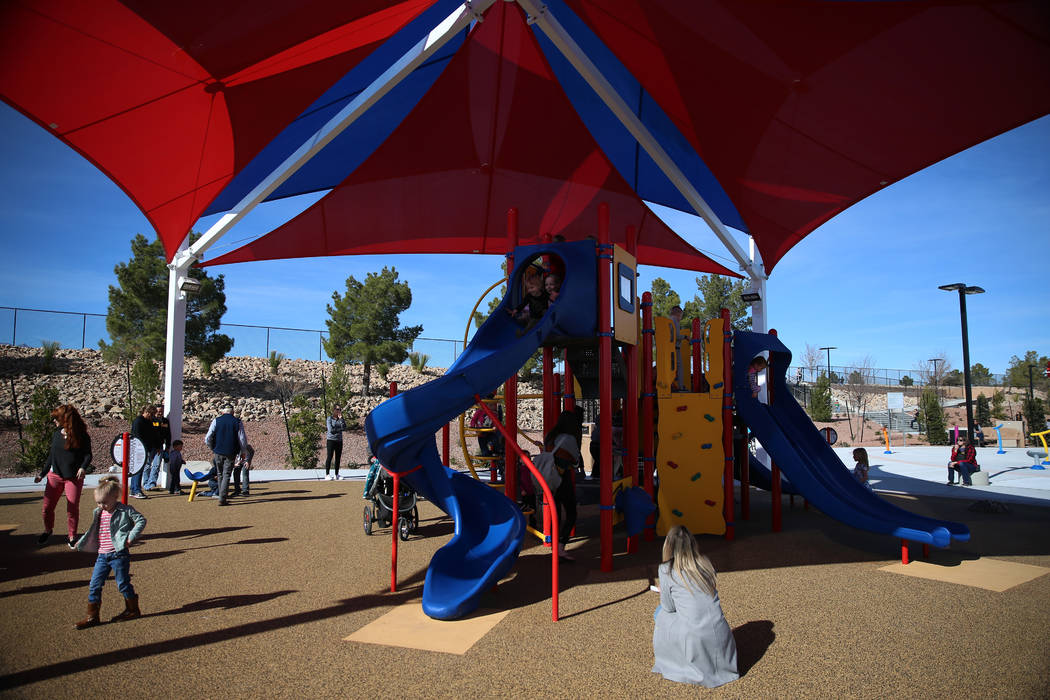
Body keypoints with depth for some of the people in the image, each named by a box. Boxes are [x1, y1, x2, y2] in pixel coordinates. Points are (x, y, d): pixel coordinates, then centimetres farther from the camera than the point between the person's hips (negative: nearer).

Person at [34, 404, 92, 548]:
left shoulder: (81, 436, -6)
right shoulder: (56, 434, 6)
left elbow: (88, 454, -6)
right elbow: (51, 455, 14)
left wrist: (83, 467, -25)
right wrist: (42, 474, 14)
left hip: (74, 477, -4)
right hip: (55, 475, 4)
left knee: (73, 508, 1)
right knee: (47, 507, 7)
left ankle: (72, 537, 15)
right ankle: (47, 531, 32)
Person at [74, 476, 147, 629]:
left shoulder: (125, 511, -10)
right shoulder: (98, 513, 9)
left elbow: (141, 520, -12)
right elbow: (93, 532, 23)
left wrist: (131, 537, -19)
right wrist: (81, 542, 16)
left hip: (119, 555, -6)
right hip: (102, 556, 6)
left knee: (123, 584, 4)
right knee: (94, 585, 6)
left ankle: (133, 609, 22)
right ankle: (92, 616, 18)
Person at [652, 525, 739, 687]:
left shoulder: (666, 569, -7)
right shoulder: (705, 563, 6)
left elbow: (669, 607, 2)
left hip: (695, 636, -5)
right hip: (720, 636, 5)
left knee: (661, 614, 19)